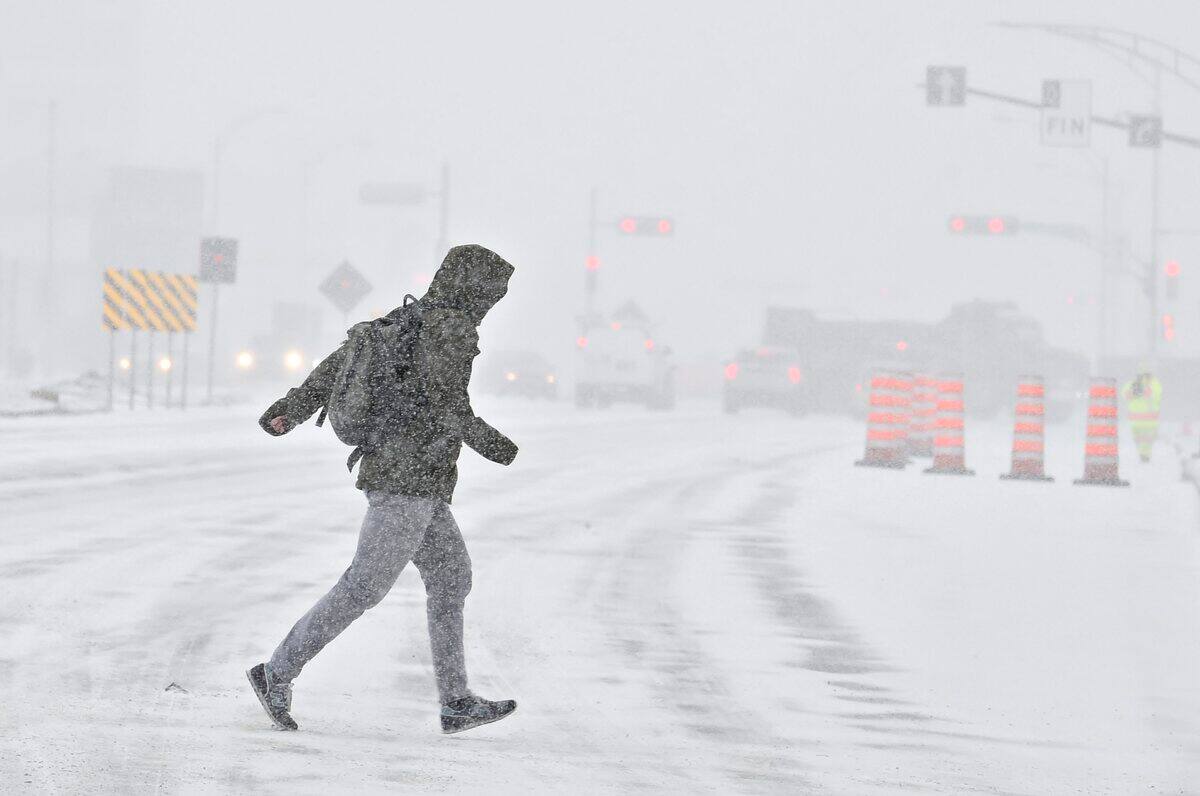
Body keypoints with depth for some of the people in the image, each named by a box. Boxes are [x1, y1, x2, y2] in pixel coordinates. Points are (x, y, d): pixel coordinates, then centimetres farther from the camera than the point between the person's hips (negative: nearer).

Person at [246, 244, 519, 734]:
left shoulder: (407, 318, 14)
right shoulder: (451, 325, -13)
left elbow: (342, 361, 14)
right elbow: (445, 403, -20)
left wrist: (293, 407, 17)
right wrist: (488, 442, -5)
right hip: (412, 477, -10)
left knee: (451, 577, 14)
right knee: (366, 586, -8)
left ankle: (457, 704, 16)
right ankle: (277, 674, -7)